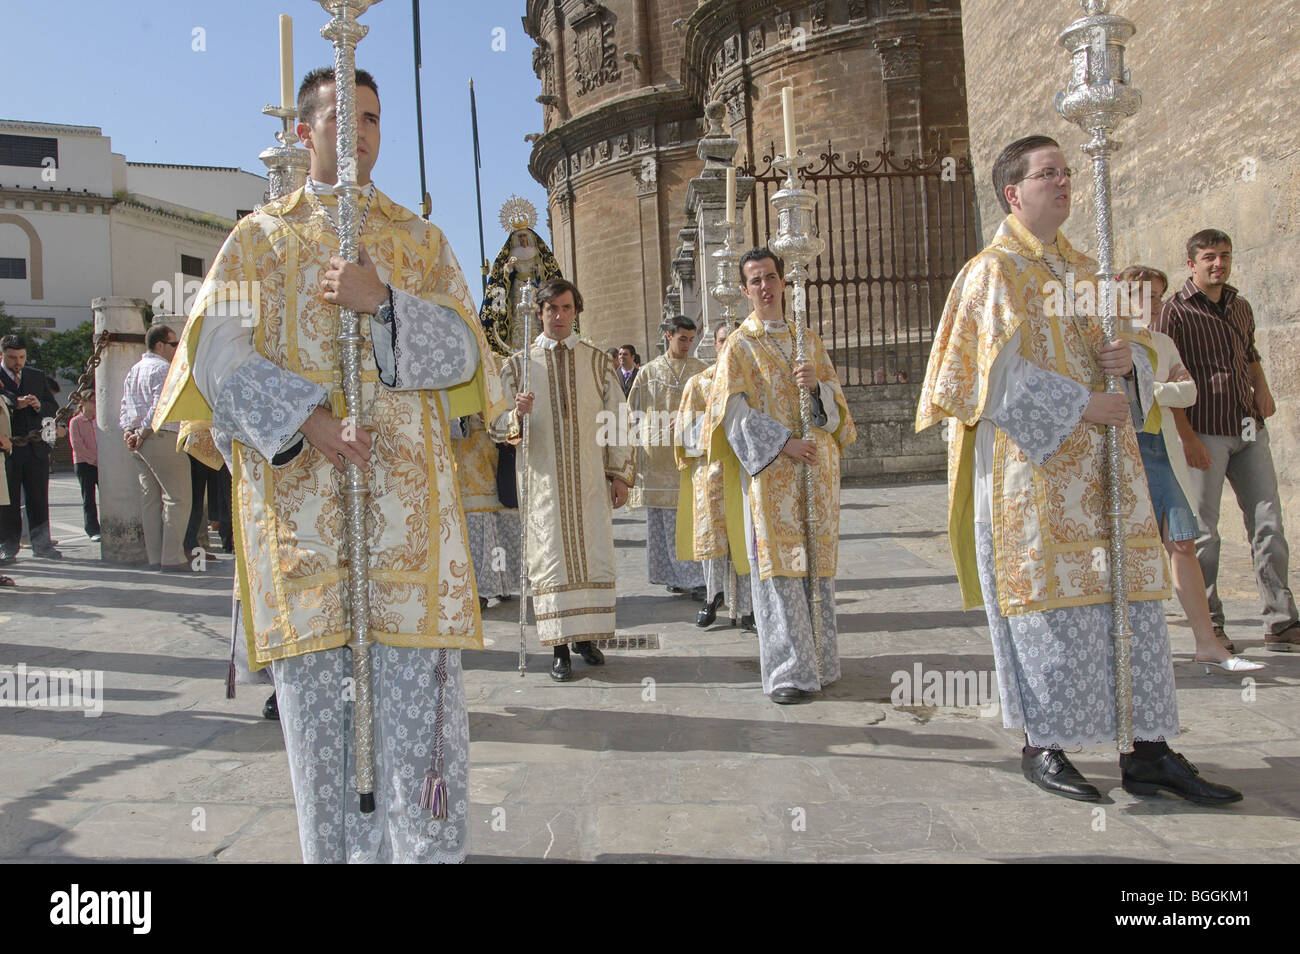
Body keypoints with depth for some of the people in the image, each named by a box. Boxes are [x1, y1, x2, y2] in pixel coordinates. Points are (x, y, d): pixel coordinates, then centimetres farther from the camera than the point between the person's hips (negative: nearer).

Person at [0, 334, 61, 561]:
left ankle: (41, 543, 13)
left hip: (36, 448, 3)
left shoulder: (38, 377, 13)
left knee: (39, 499, 5)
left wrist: (39, 405, -8)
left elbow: (53, 409, 12)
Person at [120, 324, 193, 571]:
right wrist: (143, 433, -13)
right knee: (177, 498, -6)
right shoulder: (163, 368, -9)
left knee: (150, 499, 10)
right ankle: (172, 558, -9)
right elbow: (160, 407, -19)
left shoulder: (134, 370, 20)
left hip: (139, 442, 9)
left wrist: (128, 431, 5)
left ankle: (155, 557, 12)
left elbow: (125, 407, 18)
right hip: (163, 438, -9)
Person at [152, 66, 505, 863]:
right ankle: (334, 847, 15)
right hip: (299, 492, 0)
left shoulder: (420, 240, 16)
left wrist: (383, 302, -13)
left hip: (404, 491, 1)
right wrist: (305, 418, -16)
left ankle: (422, 846, 7)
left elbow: (462, 347, 5)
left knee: (416, 682, -5)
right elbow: (219, 349, 1)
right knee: (317, 691, 1)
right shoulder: (260, 236, 14)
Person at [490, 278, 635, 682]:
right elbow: (496, 426, 3)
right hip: (542, 478, -1)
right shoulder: (519, 365, 6)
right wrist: (517, 413, -20)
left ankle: (586, 634, 17)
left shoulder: (597, 361, 9)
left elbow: (615, 420, 9)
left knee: (593, 555, 2)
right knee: (551, 559, -2)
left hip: (589, 478, 1)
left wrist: (620, 474, 3)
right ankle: (560, 648, 4)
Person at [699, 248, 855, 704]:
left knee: (816, 561, 6)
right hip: (770, 470, -4)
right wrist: (784, 443, -16)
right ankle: (789, 671, -2)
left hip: (816, 465, 4)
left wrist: (816, 386, -9)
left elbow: (835, 392, 14)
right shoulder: (740, 345, 3)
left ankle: (819, 659, 16)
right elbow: (734, 411, -6)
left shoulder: (809, 339, 15)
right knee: (779, 565, -6)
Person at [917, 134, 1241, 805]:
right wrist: (1082, 405, -16)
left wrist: (1128, 357, -4)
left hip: (1100, 467, 7)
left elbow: (1127, 342, 20)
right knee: (1045, 599, -4)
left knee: (1131, 597, 4)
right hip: (1031, 466, -7)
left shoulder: (1083, 270, 19)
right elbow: (1000, 372, -13)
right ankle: (1041, 746, 8)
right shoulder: (992, 273, -2)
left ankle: (1149, 750, 10)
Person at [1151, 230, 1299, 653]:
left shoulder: (1240, 306, 16)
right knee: (1203, 531, -1)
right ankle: (1209, 625, 11)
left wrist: (1262, 388, 10)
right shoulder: (1175, 311, -4)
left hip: (1249, 431, 6)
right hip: (1204, 432, -6)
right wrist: (1186, 436, -16)